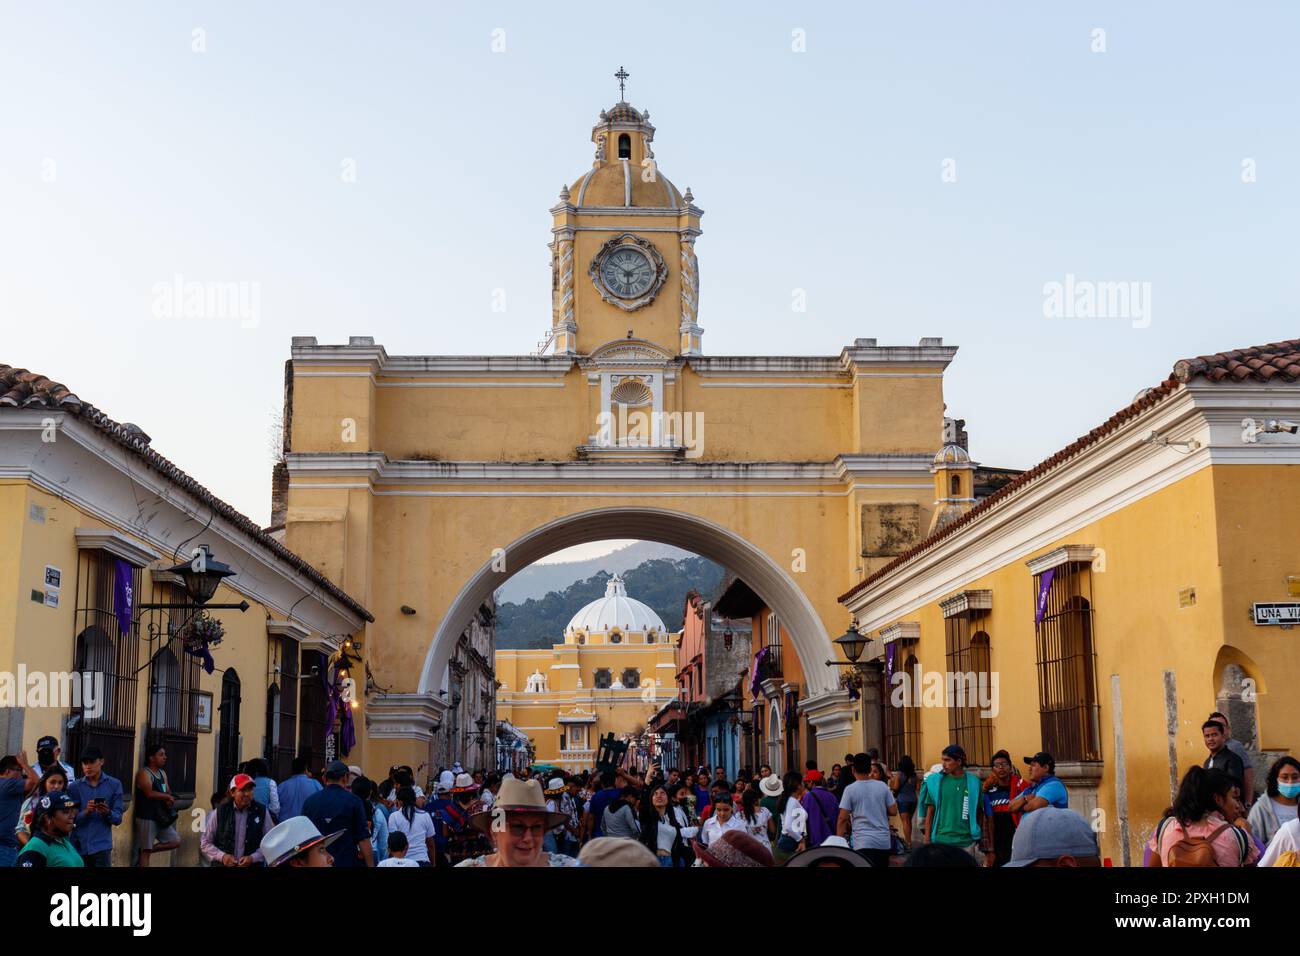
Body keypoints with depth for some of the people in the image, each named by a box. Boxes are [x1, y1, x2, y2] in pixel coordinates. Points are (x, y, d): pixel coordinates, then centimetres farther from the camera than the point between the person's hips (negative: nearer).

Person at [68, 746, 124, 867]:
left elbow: (118, 818, 1)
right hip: (78, 846, 1)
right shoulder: (75, 786, 4)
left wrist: (107, 813, -19)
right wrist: (86, 812, -18)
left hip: (101, 846, -1)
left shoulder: (114, 784, 2)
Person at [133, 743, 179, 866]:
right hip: (146, 817, -8)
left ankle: (145, 851, 15)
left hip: (161, 817, 8)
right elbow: (150, 793, -22)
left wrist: (169, 800, -9)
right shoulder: (144, 773, -11)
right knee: (146, 851, -4)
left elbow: (168, 792, 15)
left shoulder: (162, 773, 15)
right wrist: (167, 797, -9)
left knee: (176, 841, 6)